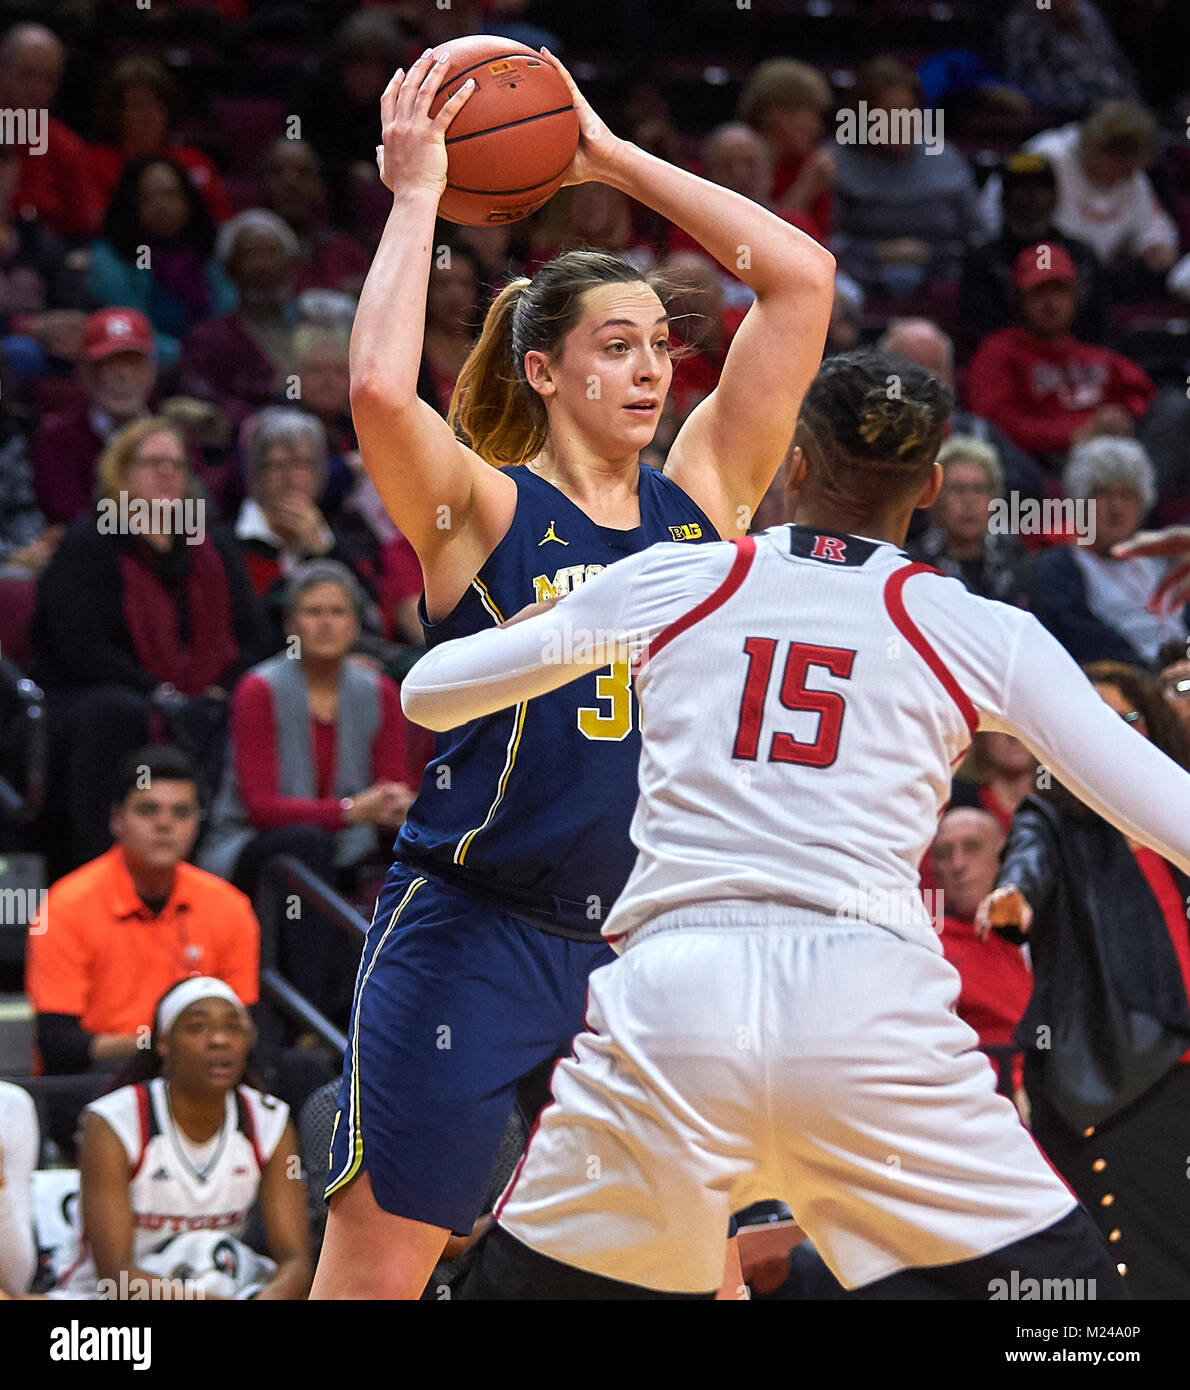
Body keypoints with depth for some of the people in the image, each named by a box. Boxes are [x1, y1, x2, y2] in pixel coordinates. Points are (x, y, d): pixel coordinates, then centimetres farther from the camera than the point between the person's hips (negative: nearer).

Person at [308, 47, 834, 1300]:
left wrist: (612, 158, 3)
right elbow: (379, 389, -27)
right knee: (375, 1271, -3)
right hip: (470, 934, -5)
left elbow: (801, 279, 4)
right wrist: (416, 197, -15)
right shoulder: (484, 512, -5)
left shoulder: (699, 496, 8)